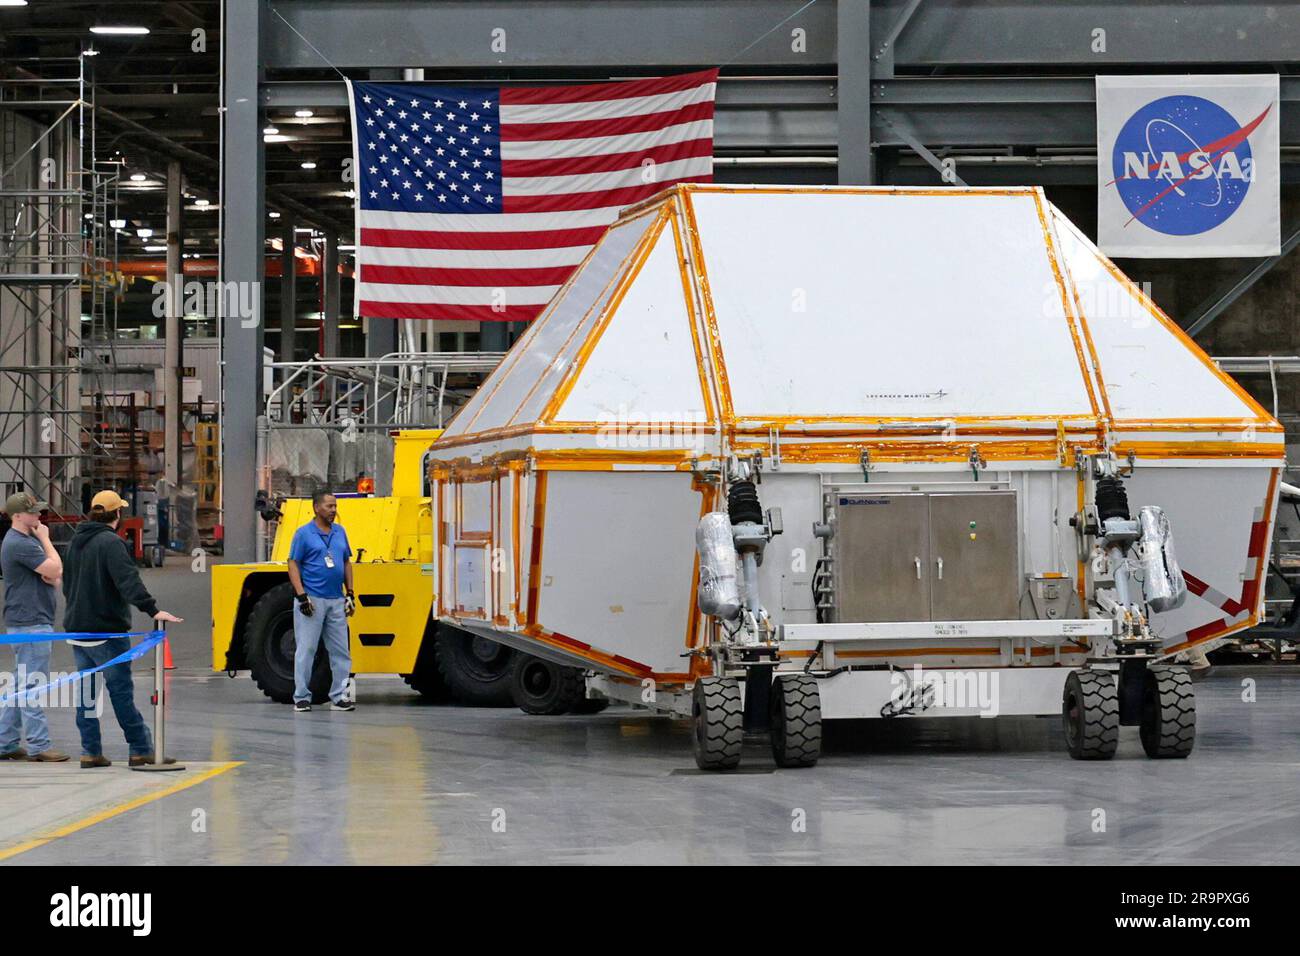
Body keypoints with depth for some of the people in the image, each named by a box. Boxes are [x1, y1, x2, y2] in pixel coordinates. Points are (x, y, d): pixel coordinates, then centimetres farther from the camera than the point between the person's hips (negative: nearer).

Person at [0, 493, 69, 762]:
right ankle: (38, 747, -8)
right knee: (32, 686, -8)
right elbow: (55, 570, -19)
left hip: (26, 621, 11)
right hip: (30, 622, -11)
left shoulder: (28, 540, 16)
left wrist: (51, 575, -9)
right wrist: (45, 539, -8)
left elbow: (55, 575, 15)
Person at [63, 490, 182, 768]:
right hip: (106, 630, -8)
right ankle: (141, 749, 1)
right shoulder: (110, 543, -14)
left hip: (77, 629, 8)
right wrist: (152, 609, -36)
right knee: (121, 690, -3)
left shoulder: (76, 541, 13)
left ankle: (90, 750, 10)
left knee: (86, 690, 10)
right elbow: (128, 580, -28)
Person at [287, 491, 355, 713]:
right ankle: (301, 698, 4)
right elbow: (293, 565, -6)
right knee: (306, 650, -1)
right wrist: (301, 595, -14)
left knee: (340, 651, 5)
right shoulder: (304, 533, -4)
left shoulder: (339, 532, 12)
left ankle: (339, 696, 11)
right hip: (312, 600, -5)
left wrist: (350, 594, 10)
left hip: (336, 601, 5)